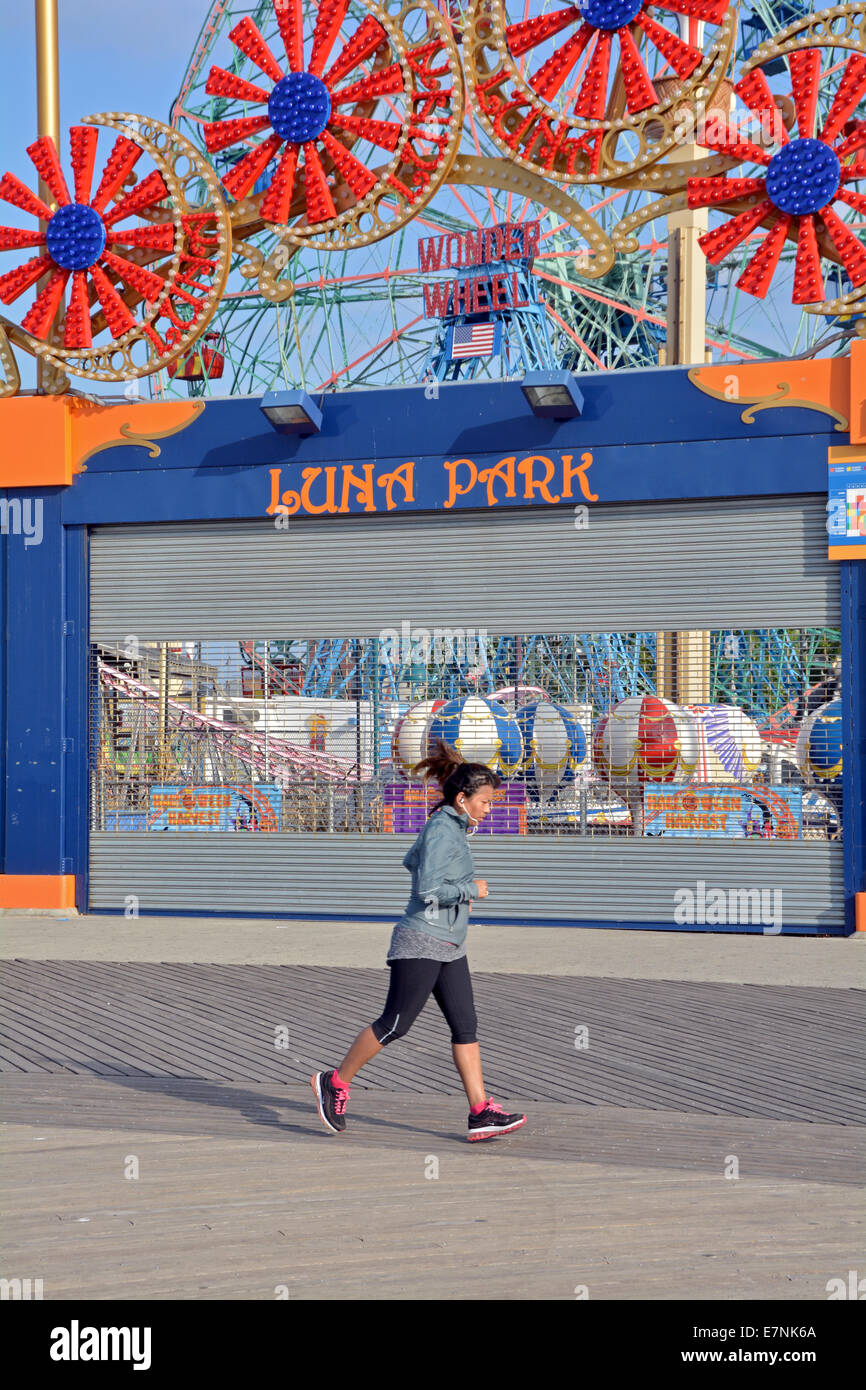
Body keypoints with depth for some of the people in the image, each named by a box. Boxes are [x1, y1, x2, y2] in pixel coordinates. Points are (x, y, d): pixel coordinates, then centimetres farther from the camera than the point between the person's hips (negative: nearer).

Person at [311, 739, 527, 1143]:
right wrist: (470, 889, -10)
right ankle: (335, 1083, 10)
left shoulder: (450, 826, 14)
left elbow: (411, 862, 29)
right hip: (421, 944, -10)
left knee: (465, 1025, 2)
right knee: (394, 1024, -4)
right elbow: (428, 890, -22)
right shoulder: (441, 831, -16)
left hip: (449, 947, 10)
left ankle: (481, 1113, 0)